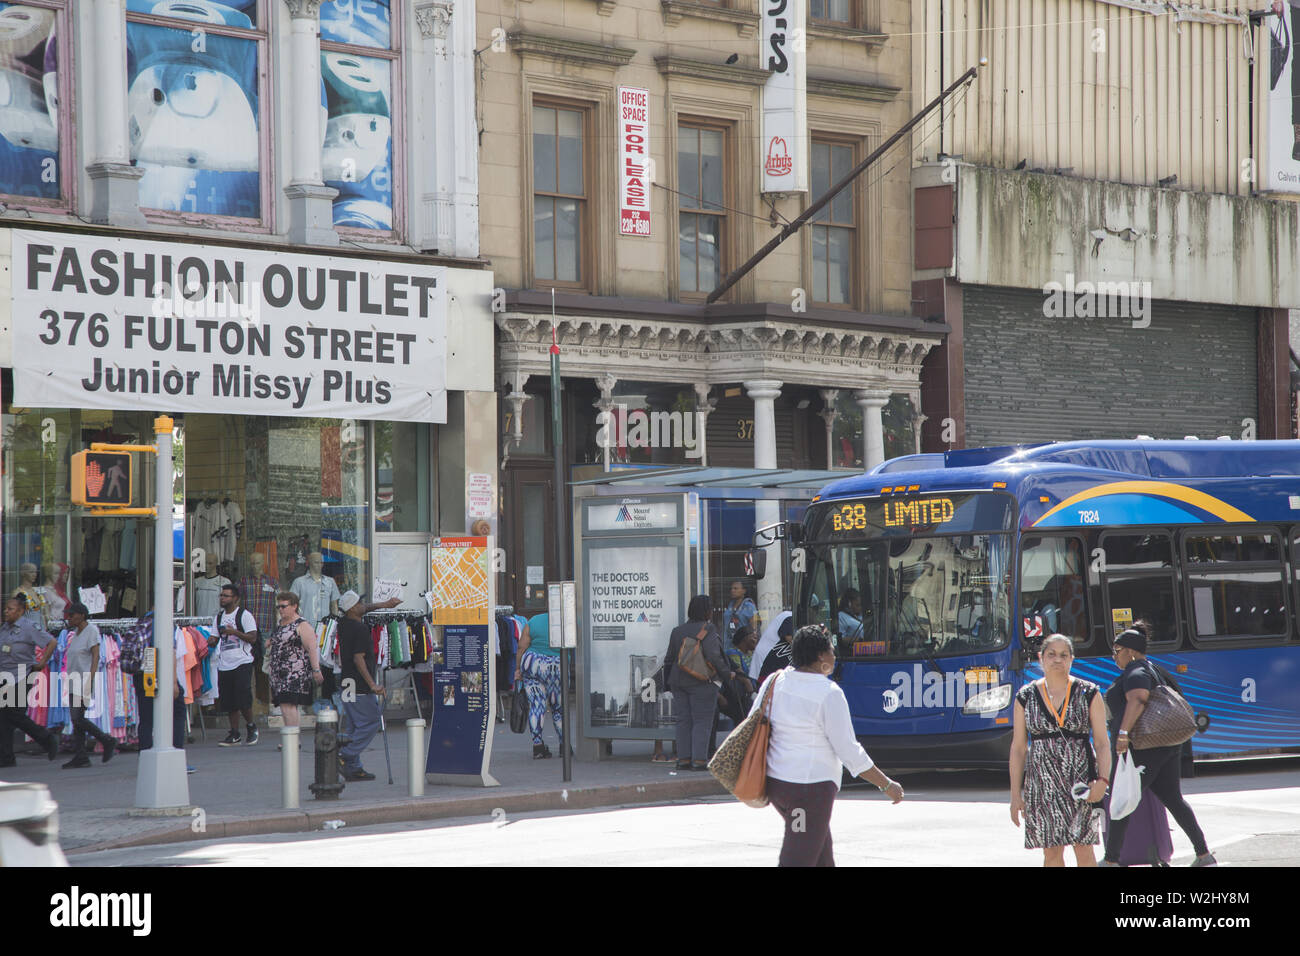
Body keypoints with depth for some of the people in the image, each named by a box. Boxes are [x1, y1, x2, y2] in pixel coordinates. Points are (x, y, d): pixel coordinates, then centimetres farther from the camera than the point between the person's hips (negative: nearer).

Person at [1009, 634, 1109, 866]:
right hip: (1042, 783, 1)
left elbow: (1102, 743, 2)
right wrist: (1015, 794, 4)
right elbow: (1018, 748, 9)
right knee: (1051, 852, 0)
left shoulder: (1088, 694, 4)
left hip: (1080, 780, -1)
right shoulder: (1026, 697, 6)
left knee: (1083, 850, -5)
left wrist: (1103, 779, -13)